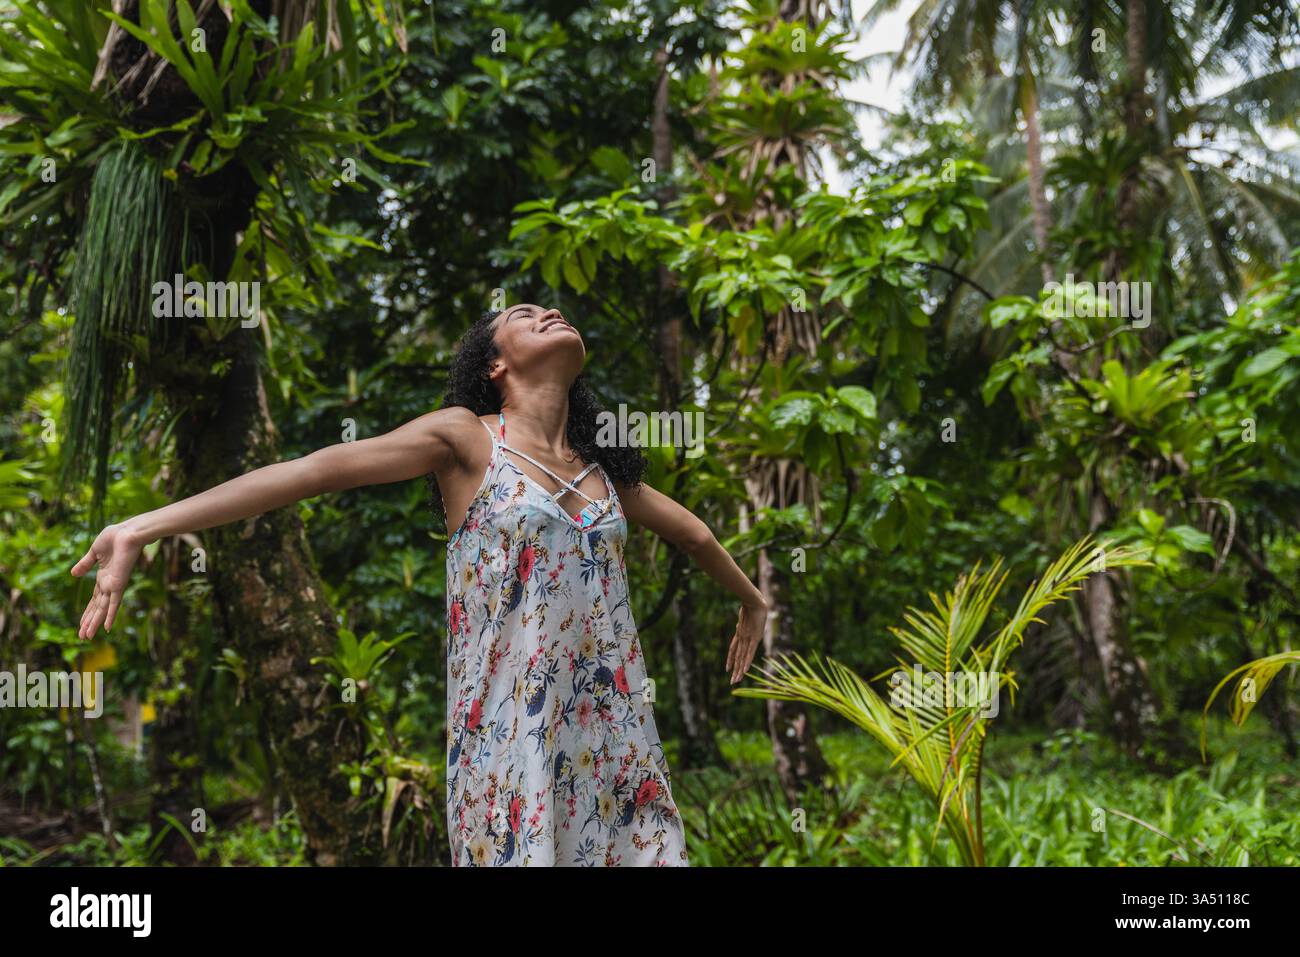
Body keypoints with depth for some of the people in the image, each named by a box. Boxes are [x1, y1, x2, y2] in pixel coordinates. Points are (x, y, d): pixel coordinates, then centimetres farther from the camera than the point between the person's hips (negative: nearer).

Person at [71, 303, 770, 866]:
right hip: (512, 739, -5)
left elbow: (694, 536, 32)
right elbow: (317, 470, -13)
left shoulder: (601, 466, 14)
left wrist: (752, 603, 48)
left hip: (614, 739, 5)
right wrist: (143, 528, -21)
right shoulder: (466, 437, -2)